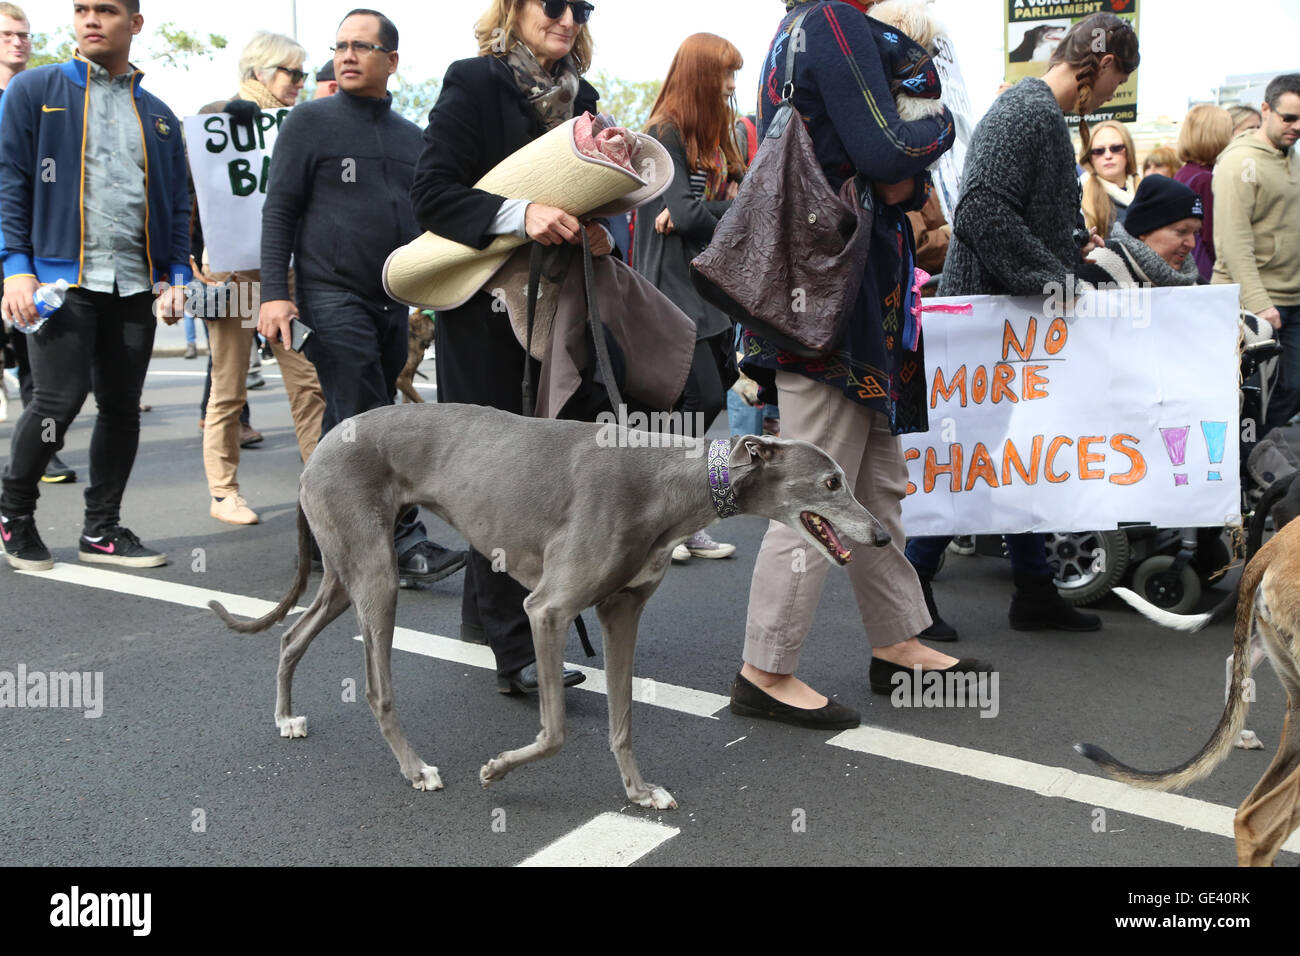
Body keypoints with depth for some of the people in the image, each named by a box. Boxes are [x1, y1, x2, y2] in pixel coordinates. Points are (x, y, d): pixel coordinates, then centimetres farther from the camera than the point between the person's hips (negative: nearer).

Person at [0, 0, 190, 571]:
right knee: (59, 401, -9)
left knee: (122, 407, 5)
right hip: (61, 277, -4)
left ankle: (102, 531, 17)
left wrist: (176, 276, 4)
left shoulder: (157, 116, 17)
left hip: (135, 287, 4)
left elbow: (177, 204, 17)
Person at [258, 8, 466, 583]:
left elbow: (426, 218, 21)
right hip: (333, 296, -5)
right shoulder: (310, 121, 1)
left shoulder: (410, 136, 16)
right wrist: (275, 294, -12)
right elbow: (279, 211, -3)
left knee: (347, 431, 11)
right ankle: (403, 544, -10)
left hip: (391, 302, 6)